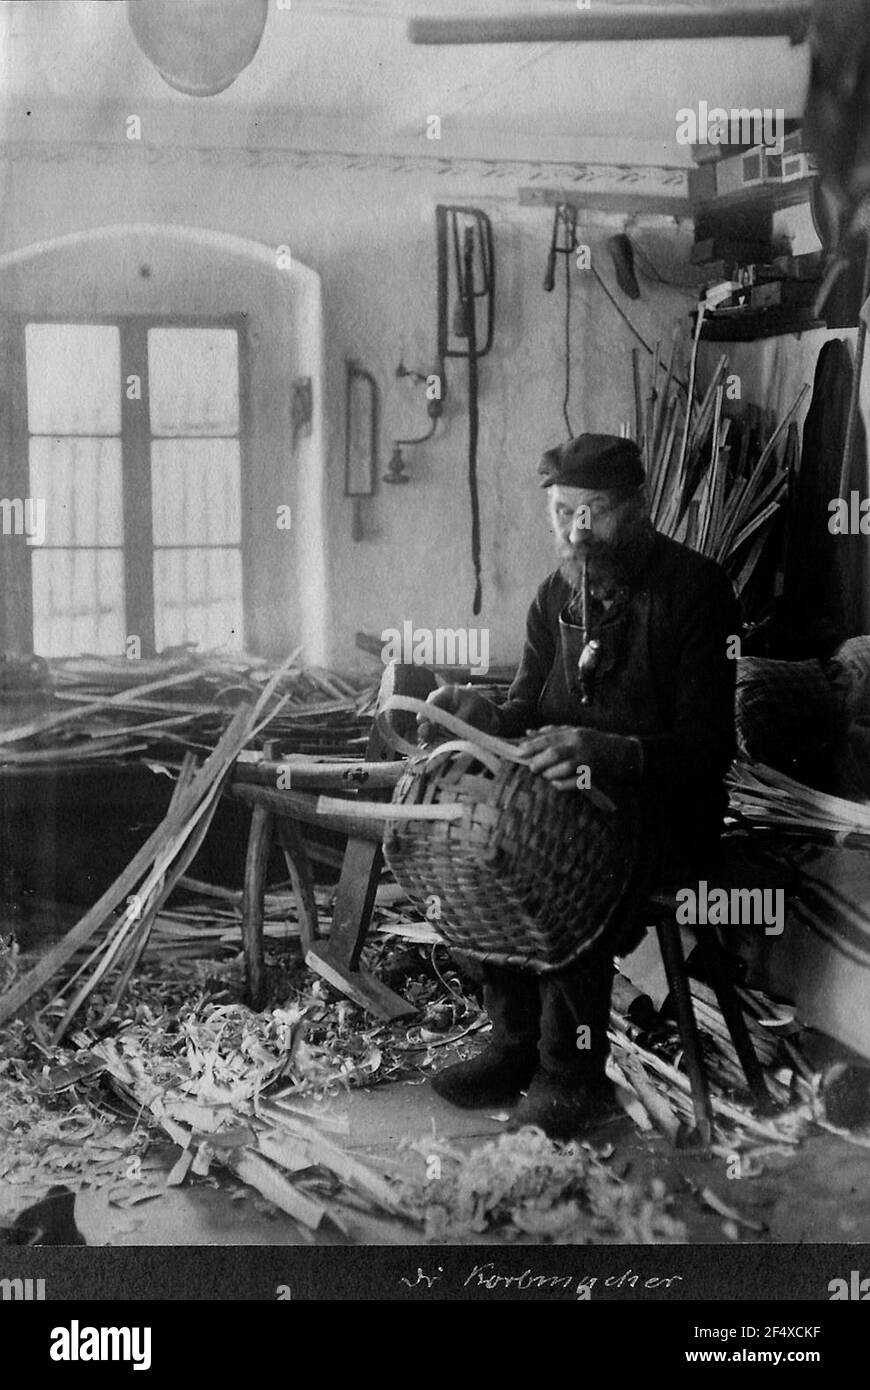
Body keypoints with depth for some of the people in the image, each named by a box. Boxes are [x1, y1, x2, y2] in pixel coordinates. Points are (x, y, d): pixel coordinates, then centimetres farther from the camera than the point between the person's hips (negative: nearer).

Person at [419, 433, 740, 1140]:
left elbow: (709, 747, -20)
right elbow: (529, 710, 10)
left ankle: (575, 1073, -12)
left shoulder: (696, 590, -13)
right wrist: (487, 718, -15)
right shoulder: (558, 593, 8)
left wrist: (611, 752, -38)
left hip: (668, 810, -6)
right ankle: (516, 1045, -4)